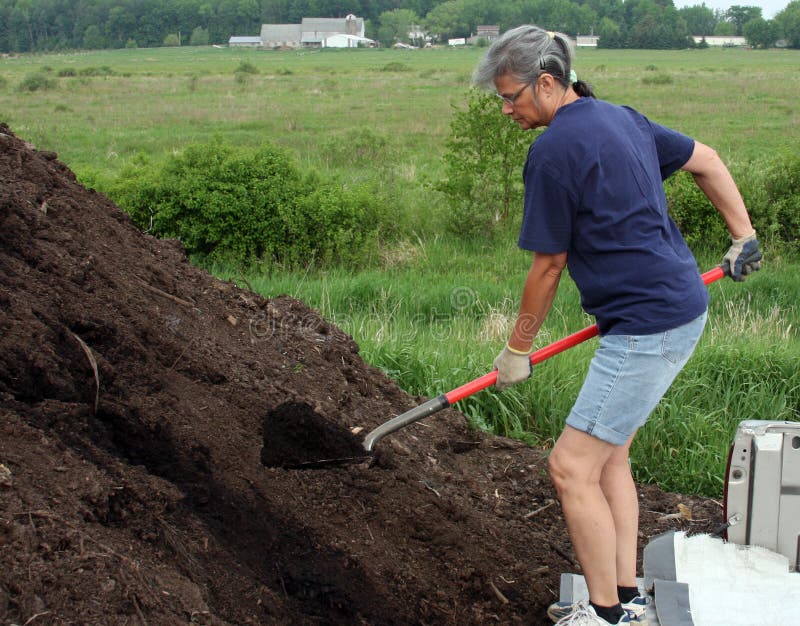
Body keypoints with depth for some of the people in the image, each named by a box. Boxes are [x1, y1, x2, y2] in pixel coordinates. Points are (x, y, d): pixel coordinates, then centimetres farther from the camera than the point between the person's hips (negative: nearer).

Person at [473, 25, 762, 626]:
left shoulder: (554, 151, -15)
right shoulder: (620, 117, 13)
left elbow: (548, 266, -9)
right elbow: (706, 160, 22)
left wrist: (518, 349, 3)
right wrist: (744, 237, 28)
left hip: (648, 325, -10)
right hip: (682, 306, 10)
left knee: (573, 465, -5)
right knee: (609, 454, 17)